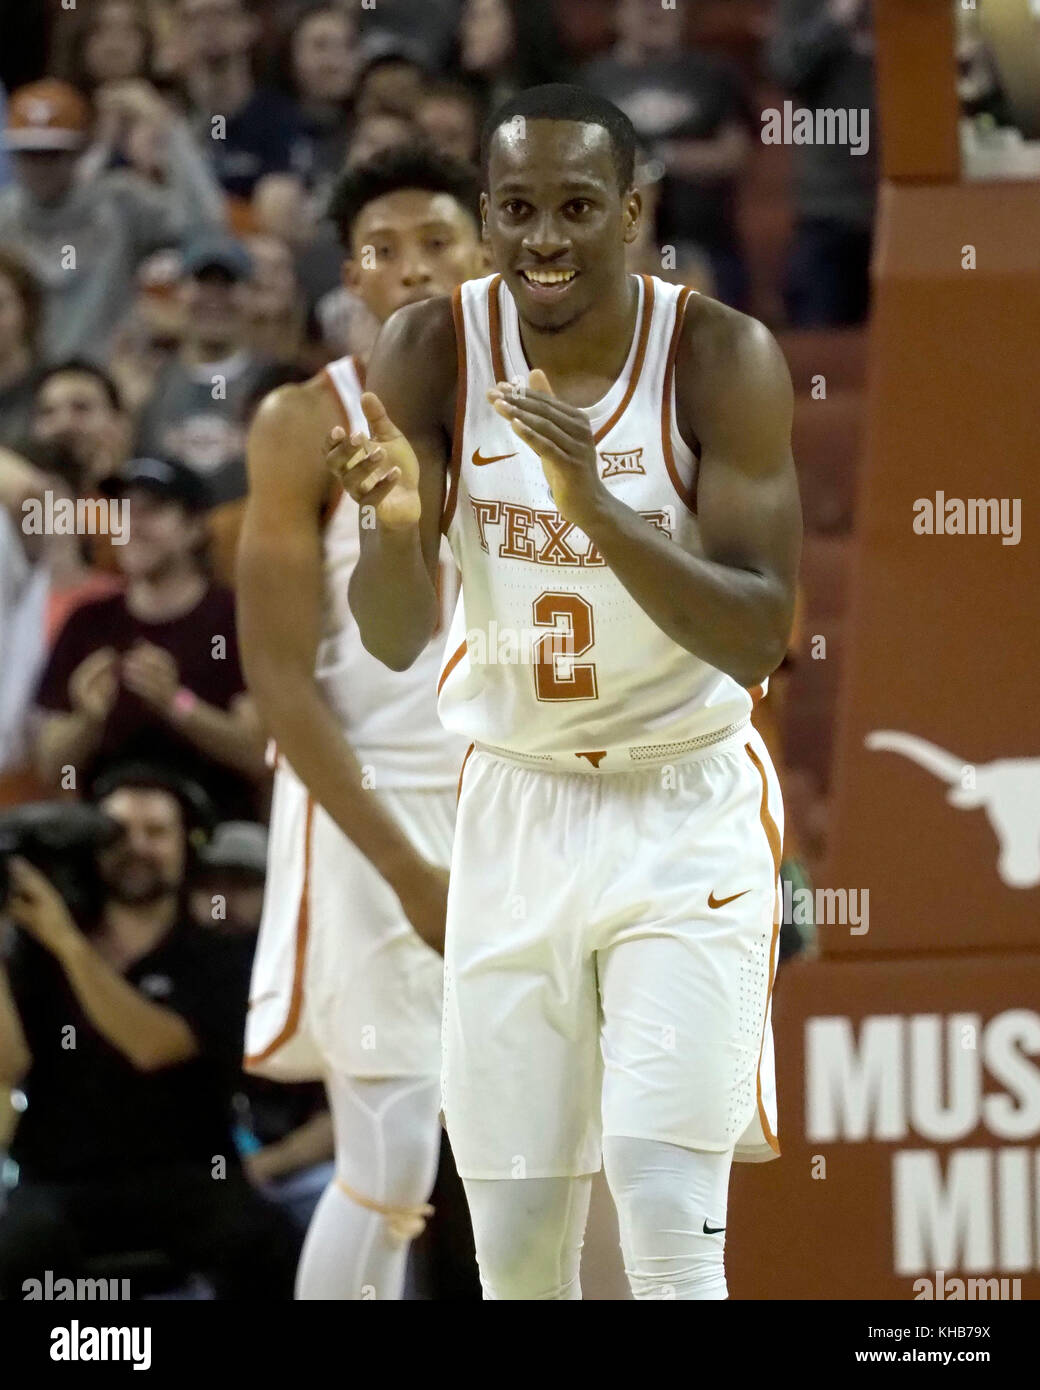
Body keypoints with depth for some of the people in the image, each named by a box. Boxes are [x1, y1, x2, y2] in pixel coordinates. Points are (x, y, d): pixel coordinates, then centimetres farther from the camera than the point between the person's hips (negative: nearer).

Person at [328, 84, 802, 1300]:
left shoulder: (722, 359, -16)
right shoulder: (428, 354, -9)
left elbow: (759, 640, -21)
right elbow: (394, 641, -10)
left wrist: (603, 512, -36)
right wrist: (395, 525, -32)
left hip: (686, 819, -3)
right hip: (515, 816, 3)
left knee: (669, 1229, -15)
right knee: (515, 1243, 5)